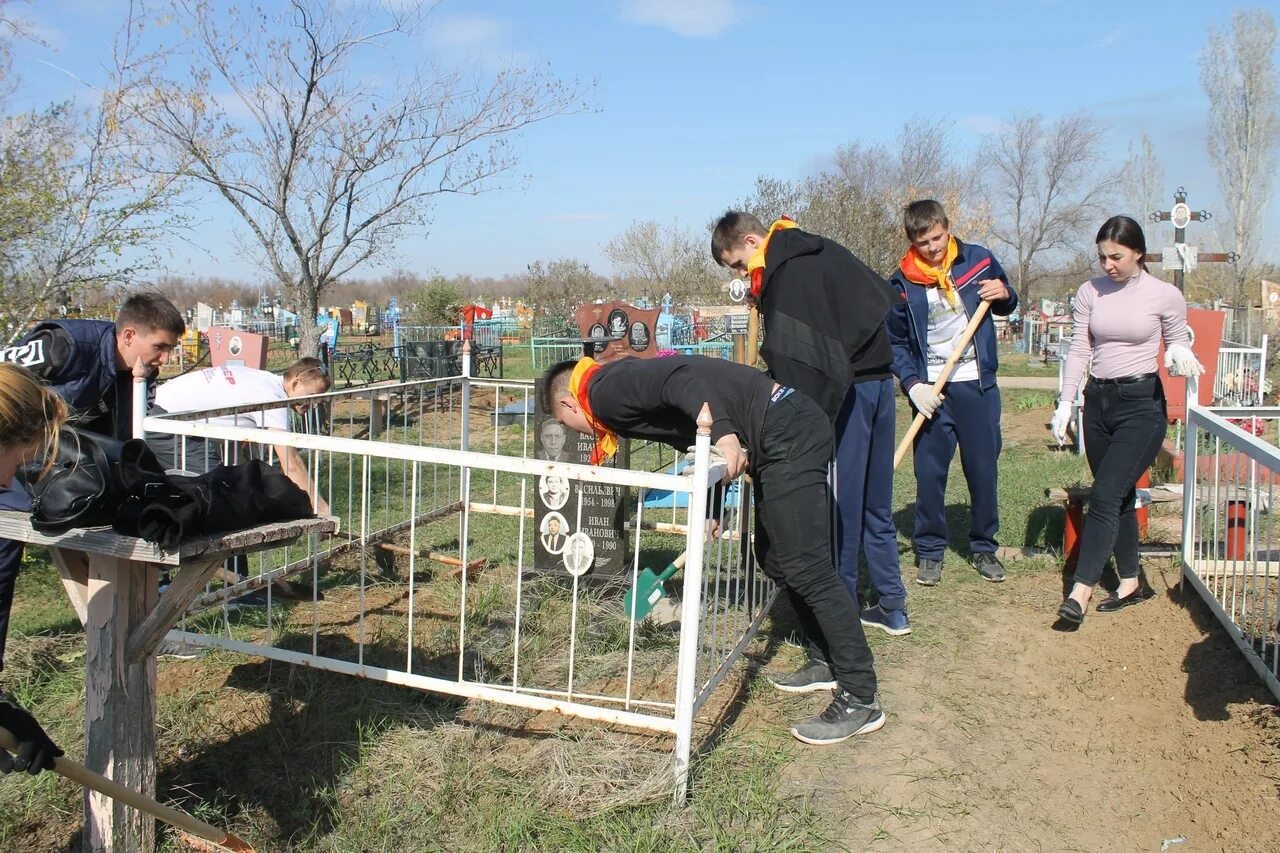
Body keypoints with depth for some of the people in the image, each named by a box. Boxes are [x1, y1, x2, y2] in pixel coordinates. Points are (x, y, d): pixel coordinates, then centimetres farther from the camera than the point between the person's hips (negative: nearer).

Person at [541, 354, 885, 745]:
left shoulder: (605, 391, -5)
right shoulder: (628, 384, 23)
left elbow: (680, 380, -23)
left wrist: (723, 434, -33)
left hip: (788, 433, -10)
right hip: (785, 433, 10)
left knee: (807, 569, -7)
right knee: (773, 559, 19)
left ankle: (860, 698, 0)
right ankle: (827, 662, 30)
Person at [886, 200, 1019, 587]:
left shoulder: (979, 260, -1)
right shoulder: (902, 283, -5)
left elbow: (1006, 307, 14)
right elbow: (895, 343, -1)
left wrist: (1004, 295, -9)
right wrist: (913, 385, -13)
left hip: (978, 385, 1)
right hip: (931, 391, -1)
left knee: (983, 469, 8)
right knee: (929, 473, 2)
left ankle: (984, 546, 24)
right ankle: (929, 550, 16)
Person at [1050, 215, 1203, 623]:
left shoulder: (1166, 296, -5)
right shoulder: (1090, 292, 4)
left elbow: (1177, 345, 6)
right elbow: (1079, 350, 5)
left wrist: (1179, 354, -18)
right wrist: (1066, 402, -1)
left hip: (1142, 402, -4)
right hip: (1098, 400, 5)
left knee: (1105, 495, -15)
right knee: (1118, 497, 12)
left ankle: (1081, 590, -15)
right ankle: (1132, 581, 24)